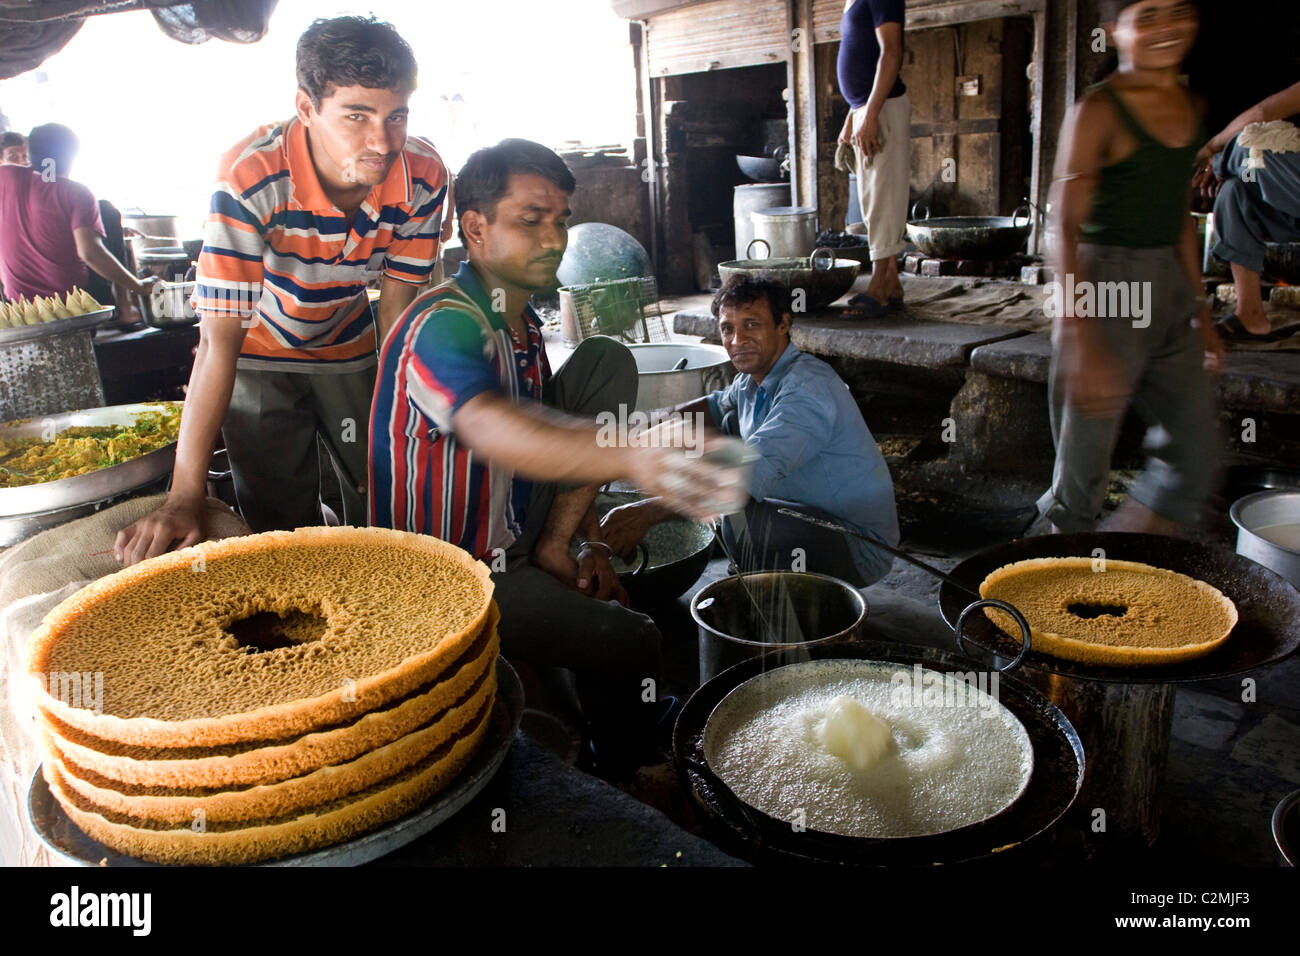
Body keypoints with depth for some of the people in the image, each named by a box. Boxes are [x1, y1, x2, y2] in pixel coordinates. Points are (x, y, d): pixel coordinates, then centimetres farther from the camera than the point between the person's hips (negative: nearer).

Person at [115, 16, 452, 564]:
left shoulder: (424, 178, -23)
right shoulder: (250, 180, -35)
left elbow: (396, 303, -11)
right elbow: (219, 340, -35)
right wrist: (184, 499, -37)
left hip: (347, 347, 3)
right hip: (260, 350, -3)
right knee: (282, 526, -2)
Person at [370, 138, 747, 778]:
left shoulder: (523, 321, 5)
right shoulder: (443, 326, -25)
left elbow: (550, 436, 13)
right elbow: (492, 427, -47)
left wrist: (587, 542, 1)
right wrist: (630, 454, -64)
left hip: (510, 541, 8)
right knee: (629, 643, -19)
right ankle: (625, 787, 12)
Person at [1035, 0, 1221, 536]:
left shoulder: (1191, 107, 13)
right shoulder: (1098, 112, -10)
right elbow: (1065, 229, -16)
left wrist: (1199, 310, 20)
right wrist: (1084, 344, -23)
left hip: (1169, 291, 8)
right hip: (1106, 290, -7)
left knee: (1197, 449, 8)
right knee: (1085, 456, 1)